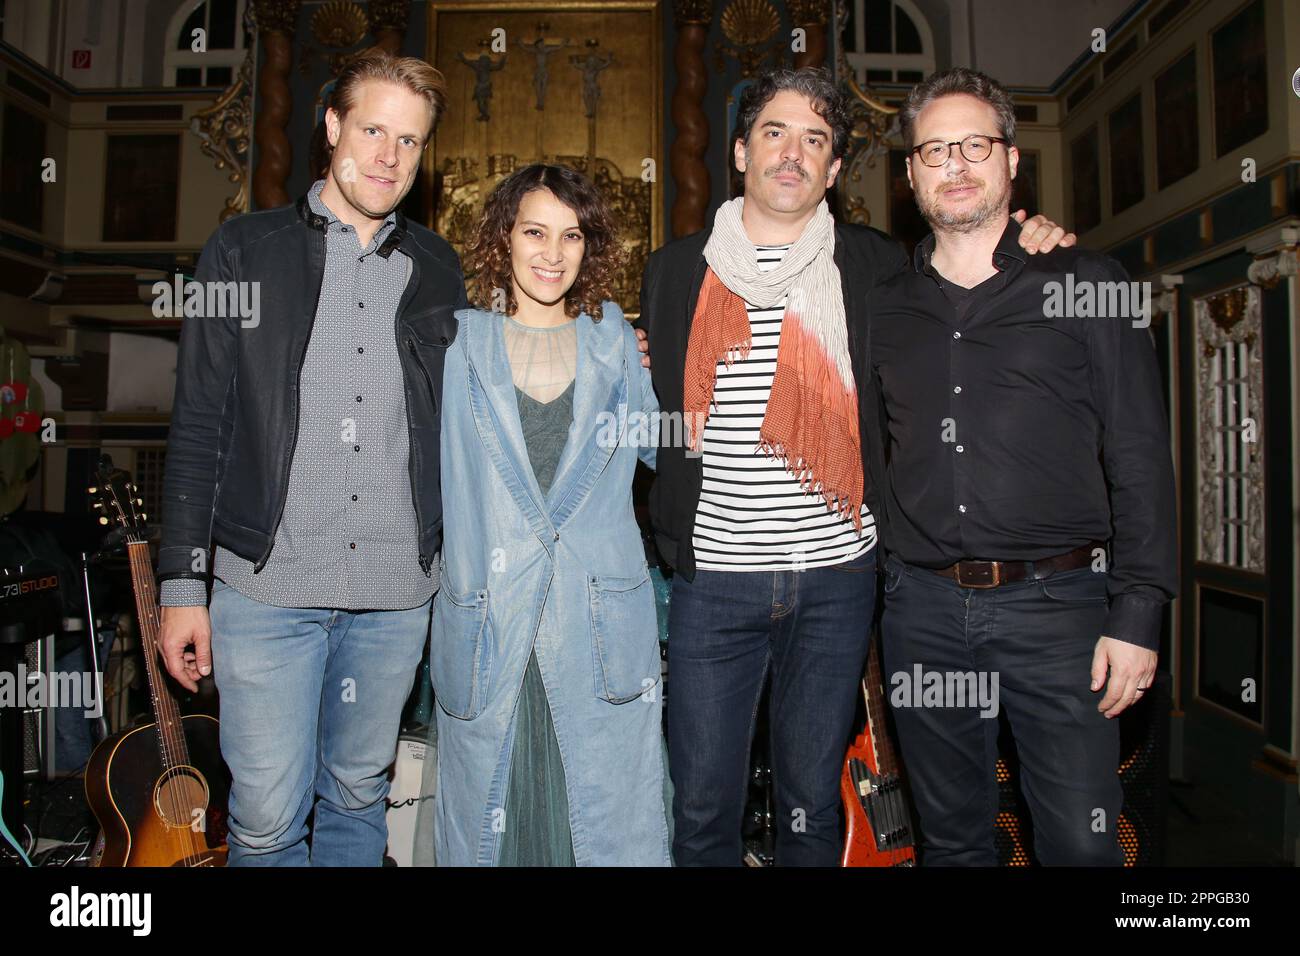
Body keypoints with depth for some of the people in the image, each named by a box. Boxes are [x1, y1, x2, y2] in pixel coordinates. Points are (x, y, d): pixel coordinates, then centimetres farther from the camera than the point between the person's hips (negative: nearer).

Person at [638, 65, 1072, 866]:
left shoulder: (875, 266, 4)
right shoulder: (675, 270, 7)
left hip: (837, 575, 0)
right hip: (713, 579, 0)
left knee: (813, 801, 15)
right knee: (702, 808, 8)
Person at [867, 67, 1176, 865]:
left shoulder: (1086, 286, 2)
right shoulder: (885, 307, 11)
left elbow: (1141, 458, -1)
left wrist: (1137, 615, -8)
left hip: (1054, 599, -2)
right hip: (922, 606, 3)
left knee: (1080, 840, 2)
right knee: (950, 838, 15)